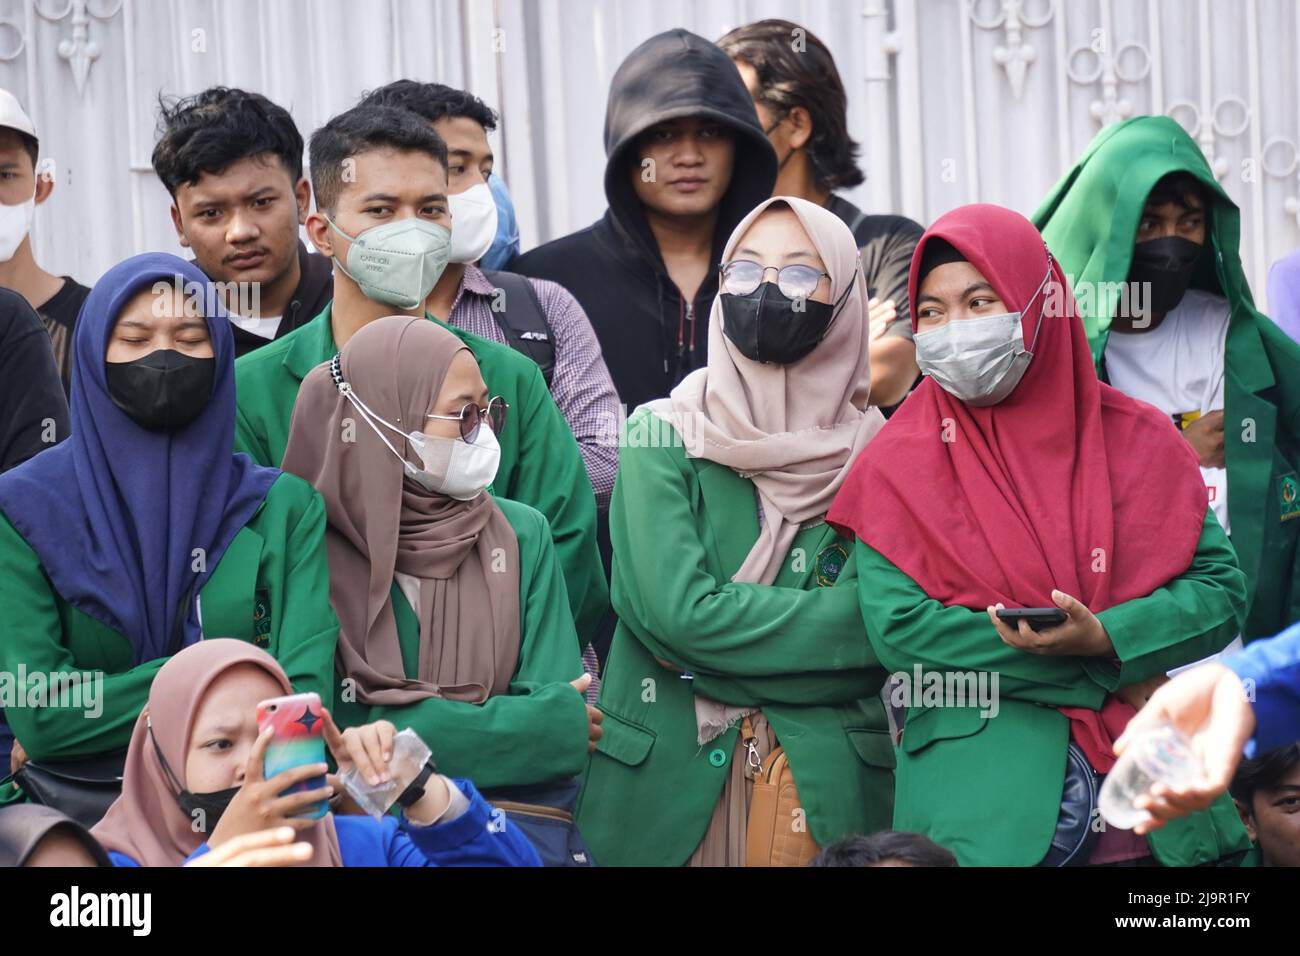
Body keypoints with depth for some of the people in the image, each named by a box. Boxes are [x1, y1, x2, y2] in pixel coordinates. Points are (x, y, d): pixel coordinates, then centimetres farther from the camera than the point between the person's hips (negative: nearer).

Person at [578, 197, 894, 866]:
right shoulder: (660, 436, 0)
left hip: (828, 781, 1)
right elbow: (676, 609, -13)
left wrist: (713, 658, -12)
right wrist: (833, 618, -10)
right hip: (670, 779, -1)